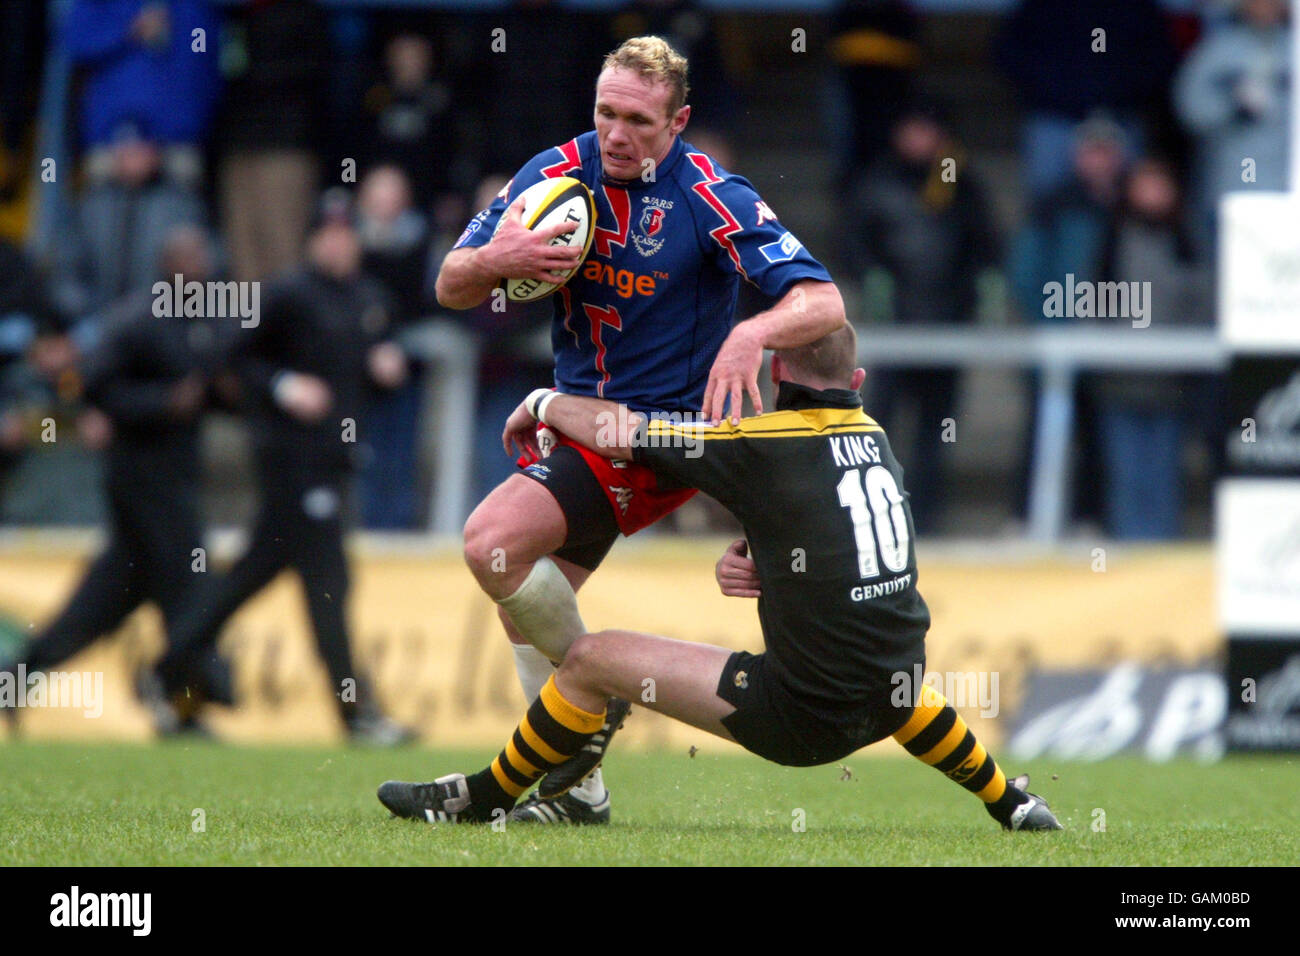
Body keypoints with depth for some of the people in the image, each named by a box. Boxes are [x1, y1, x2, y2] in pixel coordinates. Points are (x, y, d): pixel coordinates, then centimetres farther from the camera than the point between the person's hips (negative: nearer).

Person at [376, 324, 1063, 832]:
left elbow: (619, 434, -7)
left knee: (590, 660, 3)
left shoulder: (766, 445, -12)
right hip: (891, 700, 7)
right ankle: (1009, 805, 47)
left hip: (801, 717, -7)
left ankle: (484, 799, 19)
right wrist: (743, 561, 4)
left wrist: (542, 404, 12)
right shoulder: (875, 439, 8)